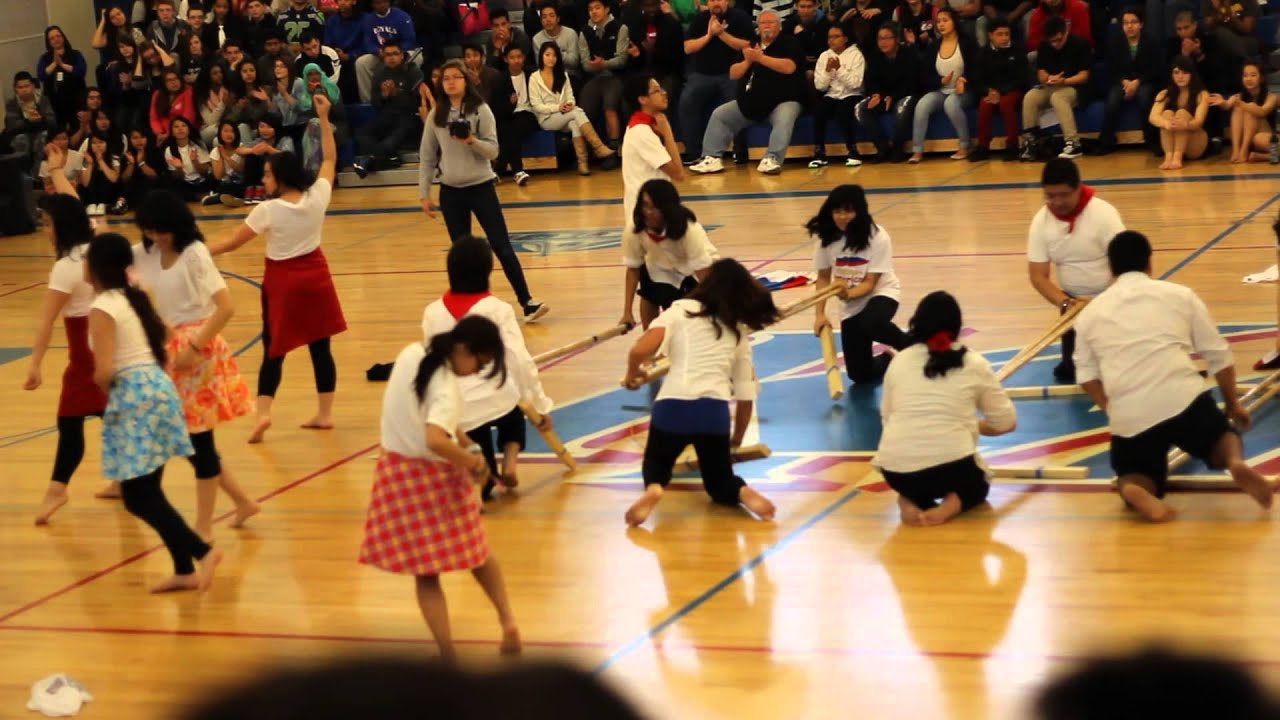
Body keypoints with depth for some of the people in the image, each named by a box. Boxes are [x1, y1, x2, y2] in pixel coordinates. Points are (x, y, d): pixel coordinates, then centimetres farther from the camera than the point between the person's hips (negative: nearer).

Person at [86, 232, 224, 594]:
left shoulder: (102, 309, -12)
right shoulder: (134, 298, 12)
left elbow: (105, 371, -19)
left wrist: (104, 389, 2)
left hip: (134, 397, -9)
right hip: (158, 388, 9)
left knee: (137, 497, -3)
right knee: (147, 491, 14)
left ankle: (202, 550, -13)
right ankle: (184, 570, 14)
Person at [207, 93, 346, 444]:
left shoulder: (268, 210, -17)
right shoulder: (317, 196, -8)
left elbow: (232, 243, -10)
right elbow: (330, 158, 8)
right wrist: (324, 118, 11)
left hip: (283, 281, -3)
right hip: (315, 276, 3)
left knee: (274, 349, 5)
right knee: (320, 346, 8)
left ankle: (263, 411, -8)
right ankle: (325, 413, 12)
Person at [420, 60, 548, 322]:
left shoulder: (480, 111, -5)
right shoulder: (435, 116, 3)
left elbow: (493, 151, -8)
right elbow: (427, 157, 6)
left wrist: (472, 141, -26)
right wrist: (424, 194, 3)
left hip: (481, 187, -2)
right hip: (450, 192, 2)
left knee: (502, 247, -6)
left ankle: (527, 303, -6)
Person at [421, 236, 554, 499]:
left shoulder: (433, 313, 5)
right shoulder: (498, 309, -4)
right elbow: (521, 361, -6)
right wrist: (541, 405, 3)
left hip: (460, 410, 2)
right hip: (497, 398, -2)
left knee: (482, 478, 22)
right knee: (514, 420, 36)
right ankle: (509, 464, 9)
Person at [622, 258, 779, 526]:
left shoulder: (681, 310, 8)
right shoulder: (739, 332, 18)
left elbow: (640, 350, -8)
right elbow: (746, 396, 19)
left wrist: (633, 374, 14)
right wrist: (736, 440, 34)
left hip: (672, 407, -2)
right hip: (715, 412, 2)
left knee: (656, 464, 26)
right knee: (719, 481, 24)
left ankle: (653, 489, -10)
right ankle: (743, 492, -12)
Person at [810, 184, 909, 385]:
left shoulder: (878, 237, -22)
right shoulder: (825, 237, -12)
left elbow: (870, 283, -22)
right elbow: (823, 277, -2)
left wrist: (848, 294, -42)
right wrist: (819, 314, -12)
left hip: (881, 292, -4)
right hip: (851, 306, 4)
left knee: (870, 324, -41)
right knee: (861, 375, 1)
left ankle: (908, 346, -8)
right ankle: (892, 358, 35)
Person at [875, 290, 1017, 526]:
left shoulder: (899, 361, 11)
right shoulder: (974, 364, 6)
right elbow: (1006, 421, 11)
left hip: (896, 472, 2)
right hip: (950, 467, -2)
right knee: (977, 484, 33)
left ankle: (910, 500, 2)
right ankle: (951, 505, -1)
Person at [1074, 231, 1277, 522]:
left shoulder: (1090, 313, 17)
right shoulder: (1180, 295, 14)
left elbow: (1087, 375, 15)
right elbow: (1219, 356, 16)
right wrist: (1233, 404, 28)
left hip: (1129, 418, 0)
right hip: (1184, 400, 0)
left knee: (1137, 476, 22)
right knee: (1223, 435, 29)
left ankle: (1134, 489, -16)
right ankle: (1236, 463, -7)